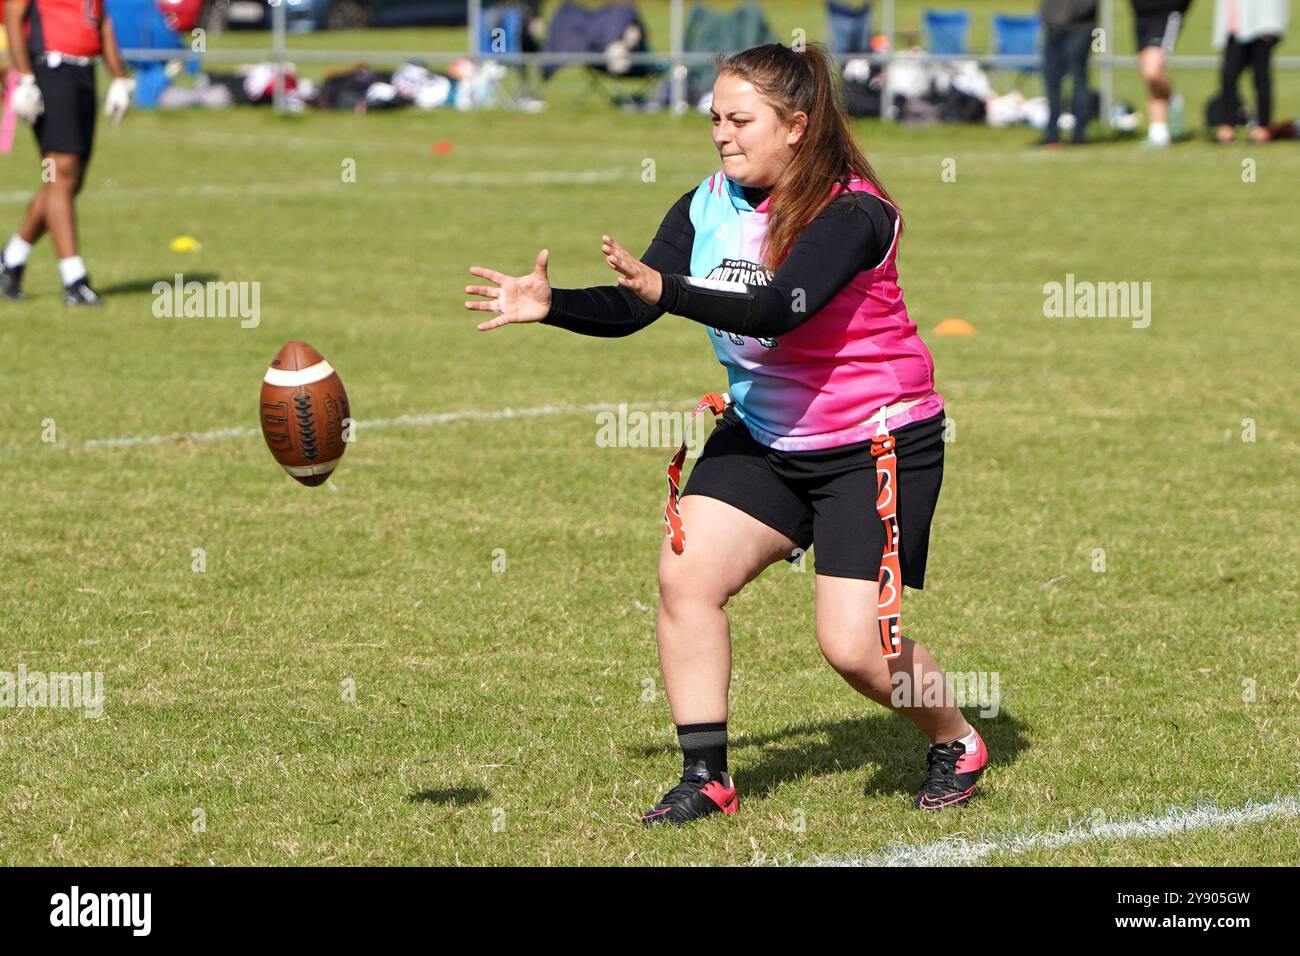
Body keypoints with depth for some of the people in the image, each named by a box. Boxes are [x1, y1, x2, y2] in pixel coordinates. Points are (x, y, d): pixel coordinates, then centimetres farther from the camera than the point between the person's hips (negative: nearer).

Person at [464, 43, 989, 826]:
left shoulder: (854, 214, -22)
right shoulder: (709, 206, -2)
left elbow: (776, 309, -36)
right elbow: (631, 308, -5)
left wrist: (666, 289, -48)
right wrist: (551, 306, -23)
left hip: (877, 445, -6)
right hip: (765, 438, 7)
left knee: (853, 645, -11)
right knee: (686, 576, -11)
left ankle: (958, 745, 19)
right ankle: (707, 778, 0)